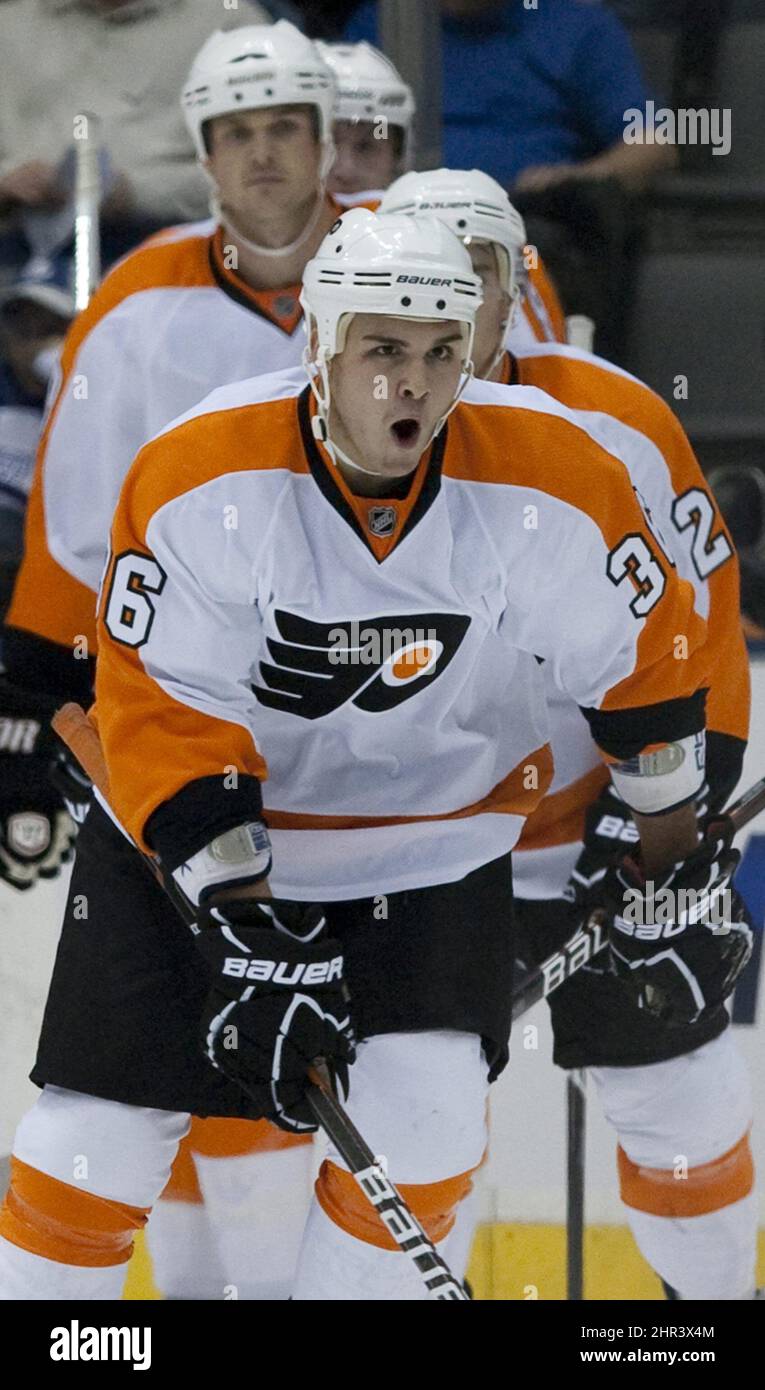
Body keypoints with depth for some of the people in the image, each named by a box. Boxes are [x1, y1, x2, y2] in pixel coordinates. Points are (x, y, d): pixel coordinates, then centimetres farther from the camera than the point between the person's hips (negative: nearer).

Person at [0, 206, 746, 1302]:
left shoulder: (551, 477, -19)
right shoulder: (196, 478, -24)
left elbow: (645, 660, -4)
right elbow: (166, 719, -21)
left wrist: (680, 871, 6)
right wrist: (252, 928, -26)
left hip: (433, 834, 1)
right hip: (188, 839, -1)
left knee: (422, 1120, -15)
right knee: (103, 1130, -3)